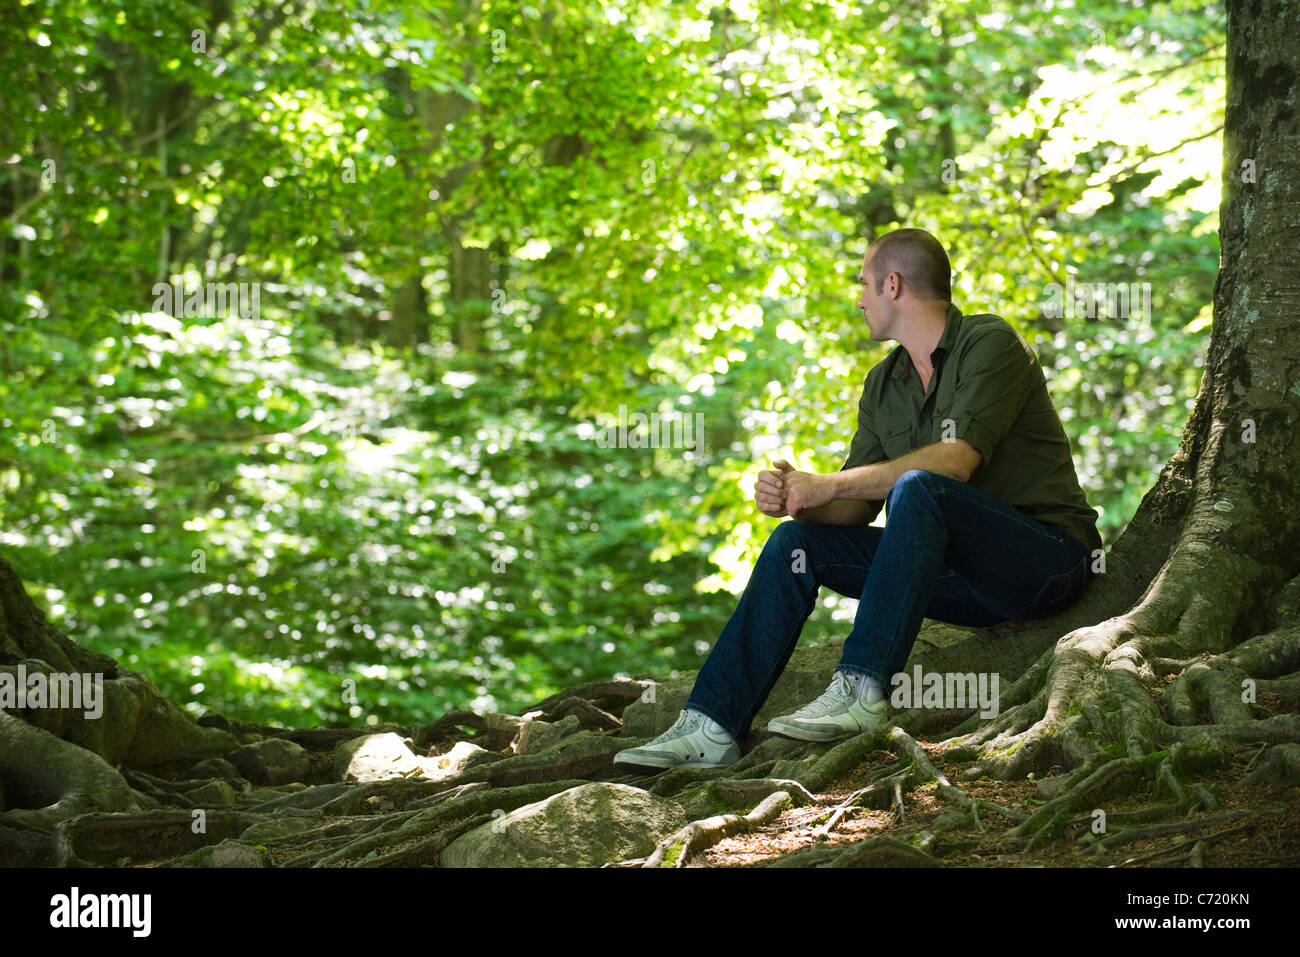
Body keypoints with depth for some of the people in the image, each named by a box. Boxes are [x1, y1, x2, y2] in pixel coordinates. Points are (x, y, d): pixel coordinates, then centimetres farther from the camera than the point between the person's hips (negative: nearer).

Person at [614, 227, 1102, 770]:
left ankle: (862, 690, -37)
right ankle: (712, 729, -11)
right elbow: (858, 507, 8)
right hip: (968, 579, 7)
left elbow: (956, 461, -24)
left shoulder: (990, 343, -10)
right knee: (797, 542, -4)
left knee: (916, 489, -33)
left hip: (1047, 555, -7)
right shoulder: (883, 384, 13)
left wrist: (827, 485, -23)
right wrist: (792, 498, -14)